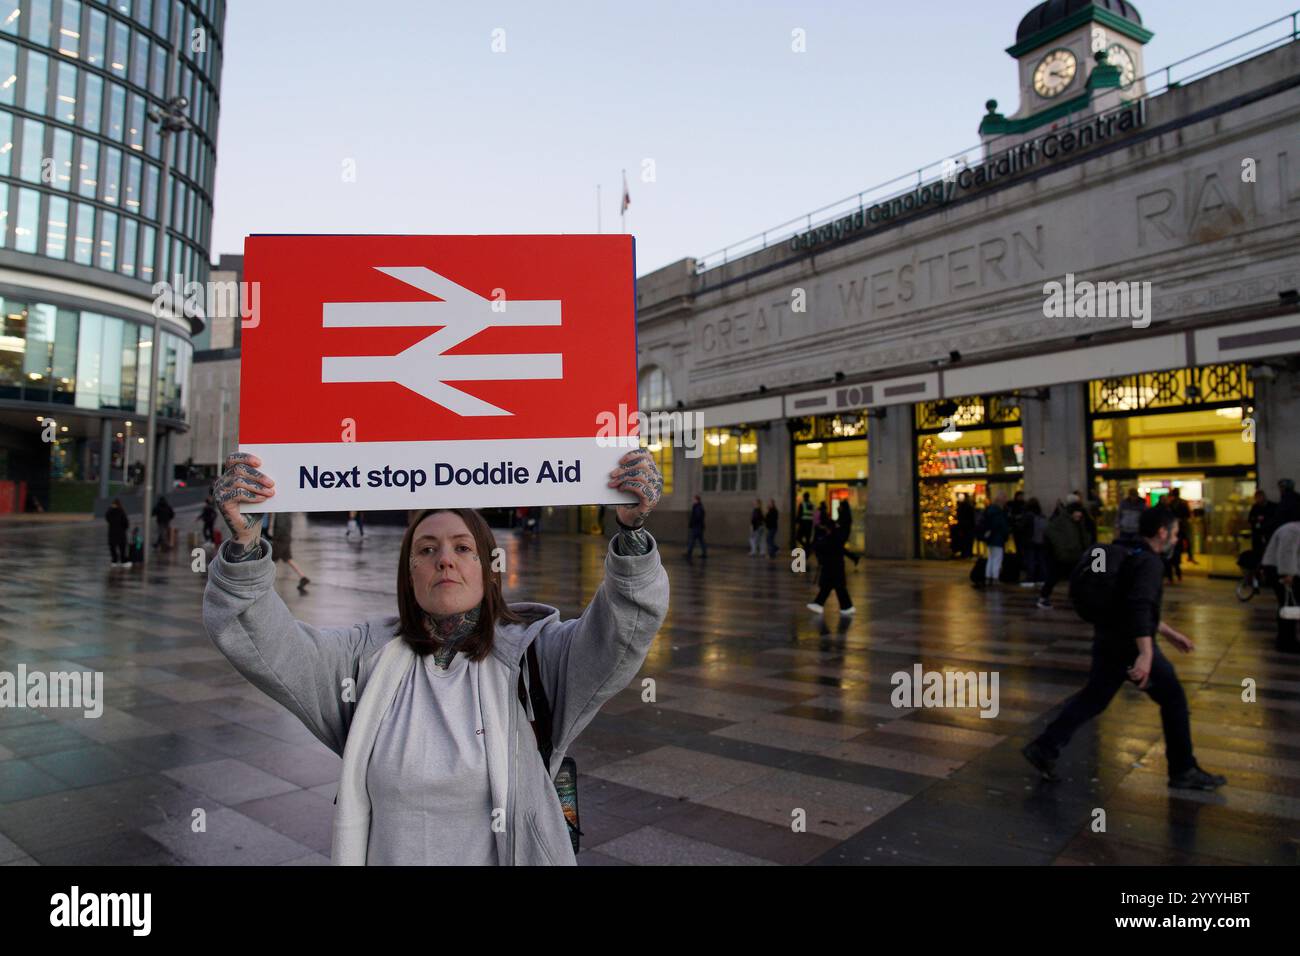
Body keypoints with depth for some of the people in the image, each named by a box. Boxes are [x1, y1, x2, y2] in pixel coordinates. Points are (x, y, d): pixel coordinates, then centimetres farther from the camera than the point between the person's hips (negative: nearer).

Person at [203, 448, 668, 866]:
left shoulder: (532, 653, -14)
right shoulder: (366, 657, -6)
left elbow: (622, 630, -28)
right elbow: (261, 641, -14)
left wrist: (631, 527, -46)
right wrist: (244, 541, -32)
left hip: (518, 853, -1)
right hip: (385, 853, 2)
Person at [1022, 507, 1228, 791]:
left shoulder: (1130, 556, 16)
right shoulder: (1149, 563, -14)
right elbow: (1140, 607, -30)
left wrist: (1169, 633, 30)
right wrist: (1146, 653, -37)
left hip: (1108, 642, 9)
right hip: (1131, 646, -9)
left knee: (1092, 698, 12)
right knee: (1173, 698, 8)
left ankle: (1044, 748, 8)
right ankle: (1184, 770, 19)